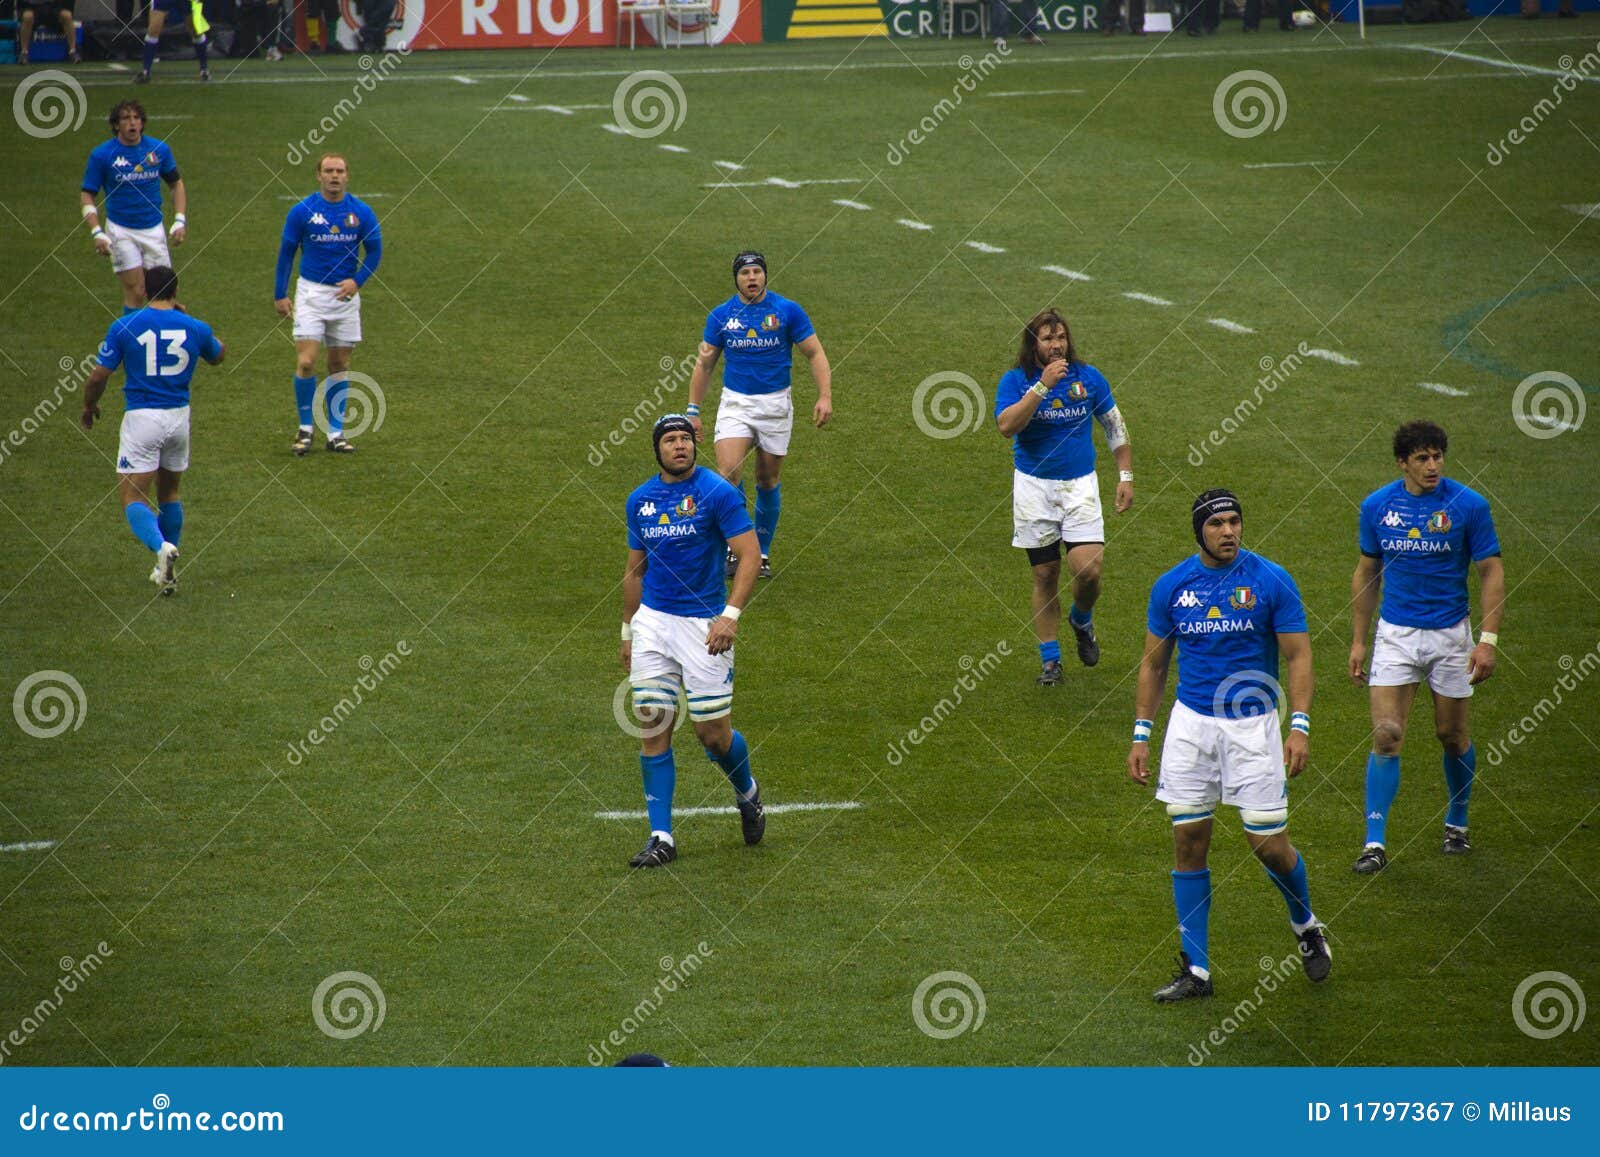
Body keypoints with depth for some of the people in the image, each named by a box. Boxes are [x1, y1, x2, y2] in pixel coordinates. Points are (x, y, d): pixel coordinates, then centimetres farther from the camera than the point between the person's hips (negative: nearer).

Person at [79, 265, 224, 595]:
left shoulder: (125, 326, -7)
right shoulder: (195, 328, 1)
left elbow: (98, 376, -6)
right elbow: (217, 355, 23)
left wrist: (89, 407, 14)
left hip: (141, 419, -4)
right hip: (179, 418, 4)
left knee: (133, 497, -2)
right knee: (169, 494, 20)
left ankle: (161, 547, -29)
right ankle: (168, 570, 24)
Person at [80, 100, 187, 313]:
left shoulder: (159, 149, 0)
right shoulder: (101, 155, -8)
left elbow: (176, 184, 13)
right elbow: (87, 195, -3)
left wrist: (180, 220, 2)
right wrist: (97, 233, -14)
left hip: (154, 230, 3)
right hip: (121, 231, -3)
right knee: (136, 292, -8)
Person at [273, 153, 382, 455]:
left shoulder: (361, 213, -1)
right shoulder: (302, 211, -5)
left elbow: (374, 251, 7)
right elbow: (286, 252, 3)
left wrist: (357, 281, -9)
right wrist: (280, 295, 0)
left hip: (345, 295, 2)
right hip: (311, 292, -2)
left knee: (339, 365, 7)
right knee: (306, 362, -12)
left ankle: (336, 432, 14)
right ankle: (305, 428, 3)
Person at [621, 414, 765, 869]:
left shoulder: (717, 493, -8)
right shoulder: (640, 500, 8)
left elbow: (750, 556, -12)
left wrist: (730, 614, -22)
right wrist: (628, 631, 20)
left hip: (704, 622, -4)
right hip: (653, 622, 4)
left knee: (713, 733, 0)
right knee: (653, 728, -2)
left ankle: (747, 794, 32)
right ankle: (661, 837, 2)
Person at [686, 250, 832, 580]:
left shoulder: (788, 311, -5)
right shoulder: (720, 316, 0)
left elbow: (815, 354, -1)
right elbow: (704, 365, 9)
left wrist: (825, 396, -13)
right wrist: (693, 410, 6)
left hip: (775, 404, 0)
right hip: (735, 402, 0)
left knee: (768, 481, 7)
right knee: (729, 473, -17)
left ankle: (762, 553, 23)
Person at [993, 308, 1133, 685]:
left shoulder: (1088, 377, 0)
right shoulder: (1015, 381, -5)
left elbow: (1115, 427, 11)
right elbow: (1006, 425, -22)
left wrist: (1125, 476, 6)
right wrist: (1043, 386, -27)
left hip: (1080, 484, 1)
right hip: (1034, 485, -1)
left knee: (1088, 569, -14)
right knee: (1045, 576, 4)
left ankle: (1081, 621, 19)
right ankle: (1050, 658, 16)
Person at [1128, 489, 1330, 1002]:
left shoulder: (1271, 581, -6)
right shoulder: (1171, 586, 2)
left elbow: (1298, 656, -4)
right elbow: (1153, 662, 11)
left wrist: (1300, 726, -14)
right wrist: (1141, 734, 7)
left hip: (1252, 724, -3)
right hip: (1191, 723, 3)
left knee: (1270, 843, -3)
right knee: (1188, 840, 1)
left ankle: (1306, 925, 28)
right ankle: (1195, 969, 7)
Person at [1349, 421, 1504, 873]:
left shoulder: (1468, 505, -9)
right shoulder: (1377, 506, -1)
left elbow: (1491, 572, -5)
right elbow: (1366, 573, 10)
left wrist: (1488, 640, -12)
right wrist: (1359, 641, 9)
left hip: (1449, 634, -1)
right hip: (1395, 633, 1)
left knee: (1453, 736, 9)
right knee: (1386, 735, -9)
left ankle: (1457, 823, 33)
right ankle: (1375, 843, -8)